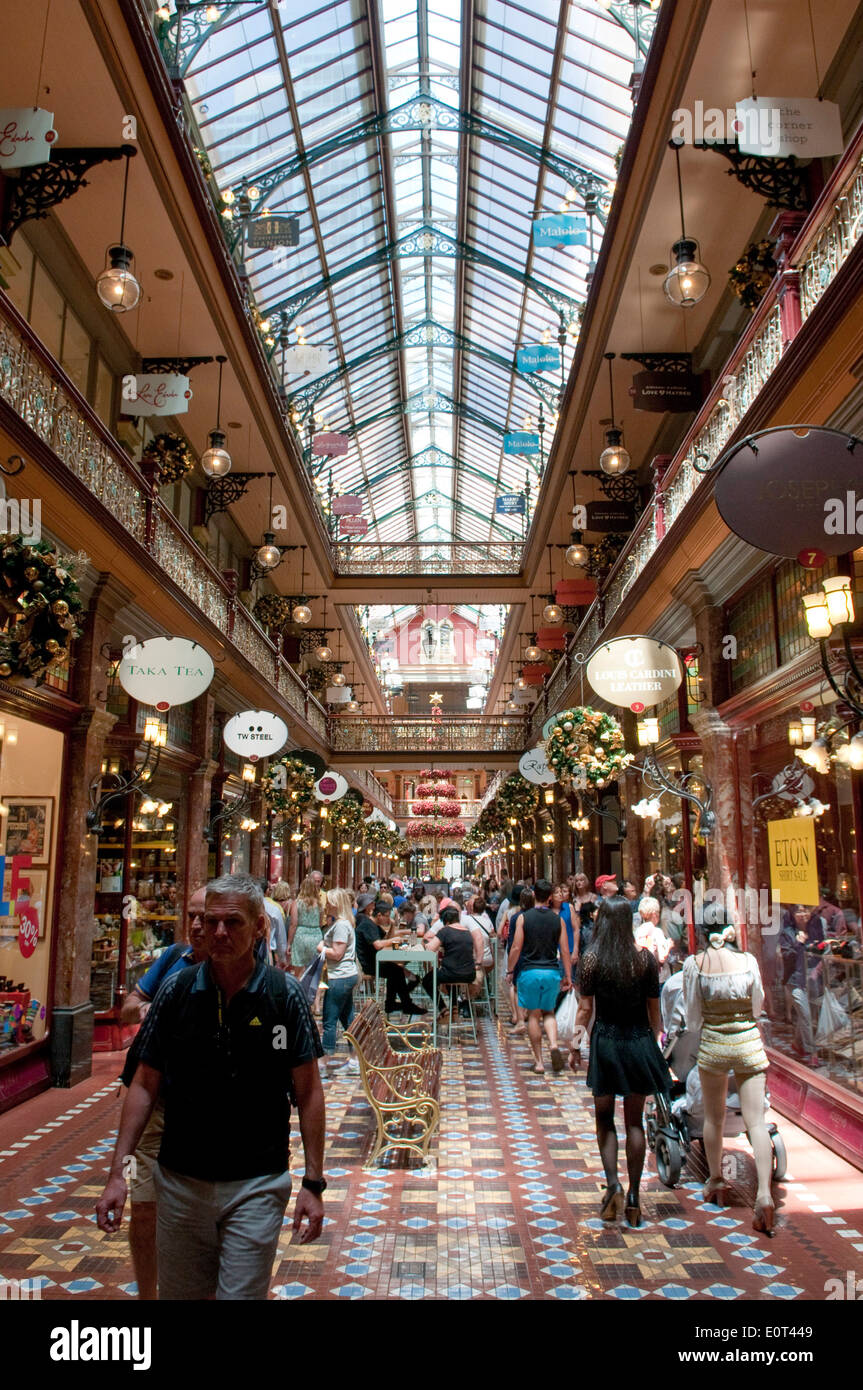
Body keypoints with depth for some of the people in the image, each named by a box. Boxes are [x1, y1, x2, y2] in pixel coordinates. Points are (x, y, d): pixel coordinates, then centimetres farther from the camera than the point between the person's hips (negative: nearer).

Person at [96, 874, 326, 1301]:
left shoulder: (284, 994, -11)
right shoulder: (177, 990, -5)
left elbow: (308, 1092, -6)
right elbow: (145, 1085, 2)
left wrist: (313, 1183, -7)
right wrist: (117, 1173, -3)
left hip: (257, 1184, -3)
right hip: (180, 1181, 3)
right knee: (178, 1293, 20)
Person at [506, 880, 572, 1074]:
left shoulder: (524, 917, -4)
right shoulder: (558, 920, 1)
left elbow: (516, 948, -5)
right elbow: (565, 951, 2)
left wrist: (510, 971, 7)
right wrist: (568, 976, 9)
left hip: (529, 971, -2)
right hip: (552, 972, 2)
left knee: (533, 1016, 8)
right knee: (549, 1013, 17)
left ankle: (538, 1061, 9)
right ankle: (554, 1045, -8)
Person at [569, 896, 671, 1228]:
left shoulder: (591, 958, -9)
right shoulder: (645, 958, -6)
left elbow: (586, 1008, -7)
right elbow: (654, 1009, 0)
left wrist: (575, 1042, 4)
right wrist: (654, 1042, 13)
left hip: (606, 1042, -1)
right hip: (639, 1042, 1)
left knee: (605, 1118, 13)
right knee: (635, 1121, 12)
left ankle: (613, 1184, -3)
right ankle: (634, 1196, 14)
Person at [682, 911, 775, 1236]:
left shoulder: (694, 963, -10)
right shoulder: (747, 960, -6)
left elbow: (693, 1018, -5)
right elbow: (758, 1005, 5)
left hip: (713, 1044, 0)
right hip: (749, 1043, 0)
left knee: (713, 1118, 18)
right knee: (756, 1121, 3)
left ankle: (715, 1184, 33)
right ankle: (764, 1194, -8)